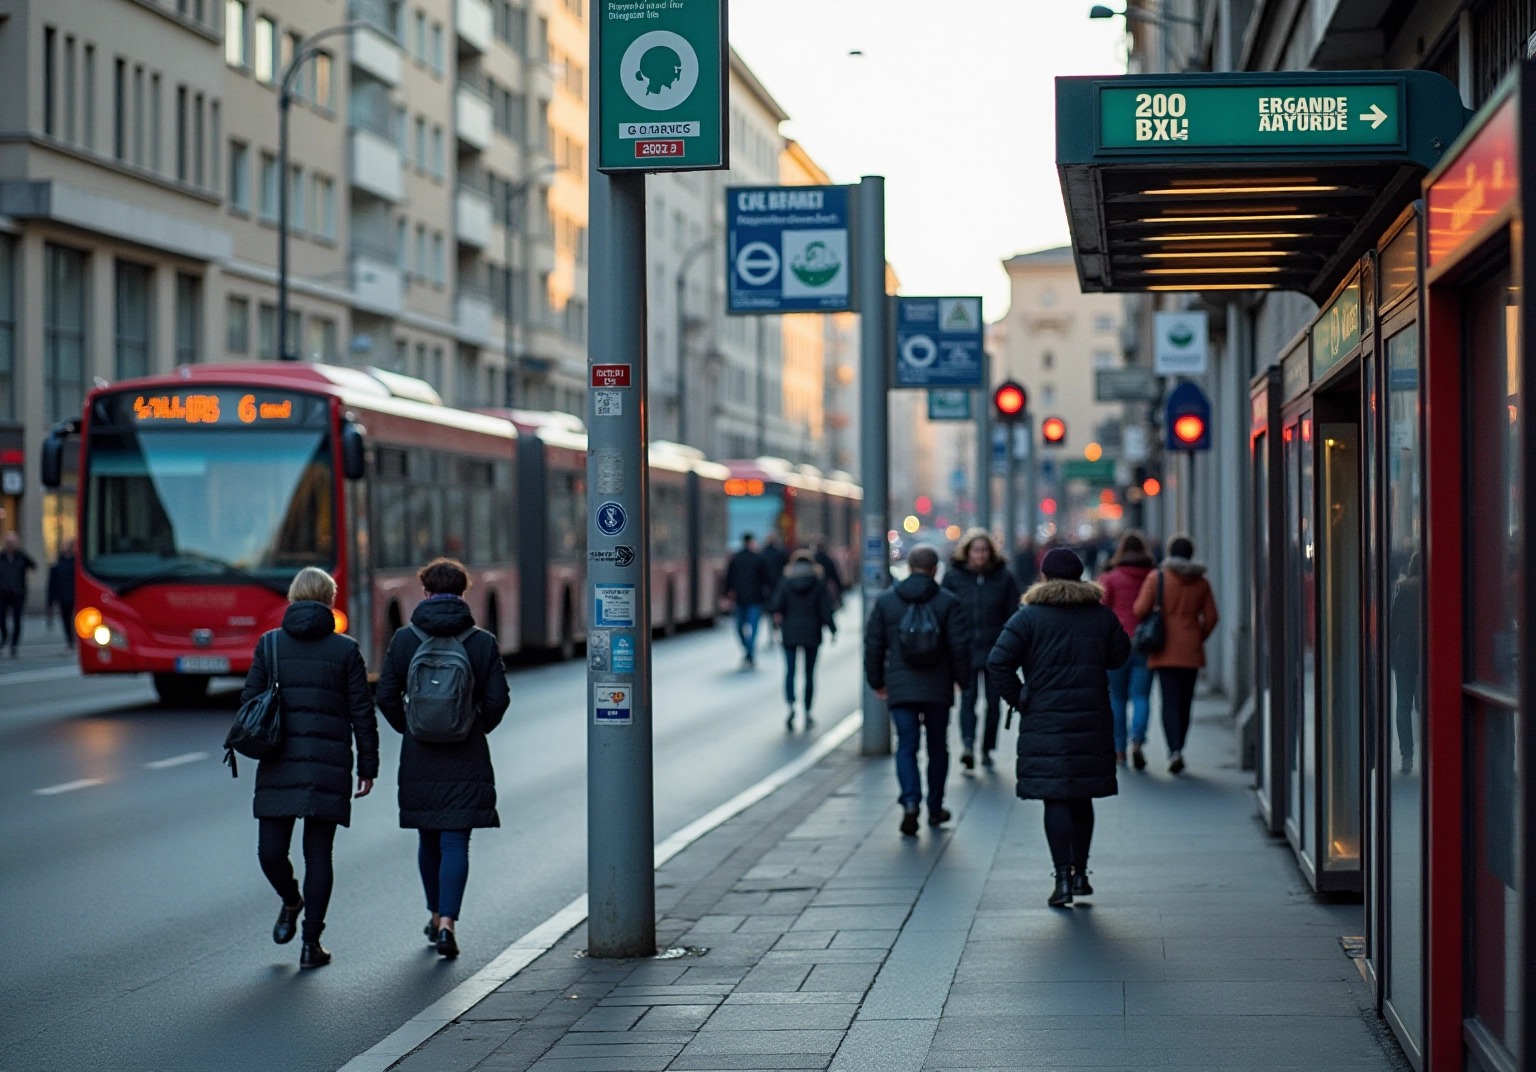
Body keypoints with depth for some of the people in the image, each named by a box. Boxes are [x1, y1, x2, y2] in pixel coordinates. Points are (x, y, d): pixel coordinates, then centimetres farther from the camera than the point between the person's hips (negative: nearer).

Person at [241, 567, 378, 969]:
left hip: (278, 766, -1)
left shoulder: (269, 644, 4)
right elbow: (362, 712, 1)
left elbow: (249, 703, 5)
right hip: (330, 766, 1)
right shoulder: (345, 650, 1)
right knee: (318, 854, 5)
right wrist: (368, 766, 8)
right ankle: (311, 943, 7)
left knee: (271, 852, 13)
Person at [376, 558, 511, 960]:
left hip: (419, 757, 1)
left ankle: (436, 916, 30)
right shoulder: (483, 642, -3)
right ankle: (447, 921, -15)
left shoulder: (403, 639, -2)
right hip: (466, 758, -1)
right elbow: (497, 700, -5)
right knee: (455, 841, -2)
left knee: (428, 839, 17)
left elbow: (386, 696, -2)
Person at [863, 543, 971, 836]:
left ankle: (911, 802, -22)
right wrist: (962, 677, 10)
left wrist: (876, 681, 14)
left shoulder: (885, 601, 2)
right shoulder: (948, 603, -2)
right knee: (937, 746, 14)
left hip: (900, 688, 0)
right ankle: (935, 809, 20)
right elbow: (960, 645, -5)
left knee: (906, 746, 0)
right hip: (938, 688, 0)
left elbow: (873, 644, 4)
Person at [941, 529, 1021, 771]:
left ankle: (987, 748, 14)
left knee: (993, 700, 6)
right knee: (968, 697, -12)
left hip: (995, 649, 1)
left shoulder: (1003, 576, 1)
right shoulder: (953, 576, 1)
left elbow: (1013, 615, 4)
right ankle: (967, 744, -22)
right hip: (965, 649, -1)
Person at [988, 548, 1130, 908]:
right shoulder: (1101, 615, 4)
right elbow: (1120, 656, 15)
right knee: (1082, 797, 15)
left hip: (1045, 722, -3)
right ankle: (1080, 873, 17)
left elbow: (998, 662, -14)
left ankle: (1063, 878, -7)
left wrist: (1019, 700, -4)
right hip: (1092, 720, 3)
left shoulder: (1028, 617, -6)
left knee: (1055, 799, -2)